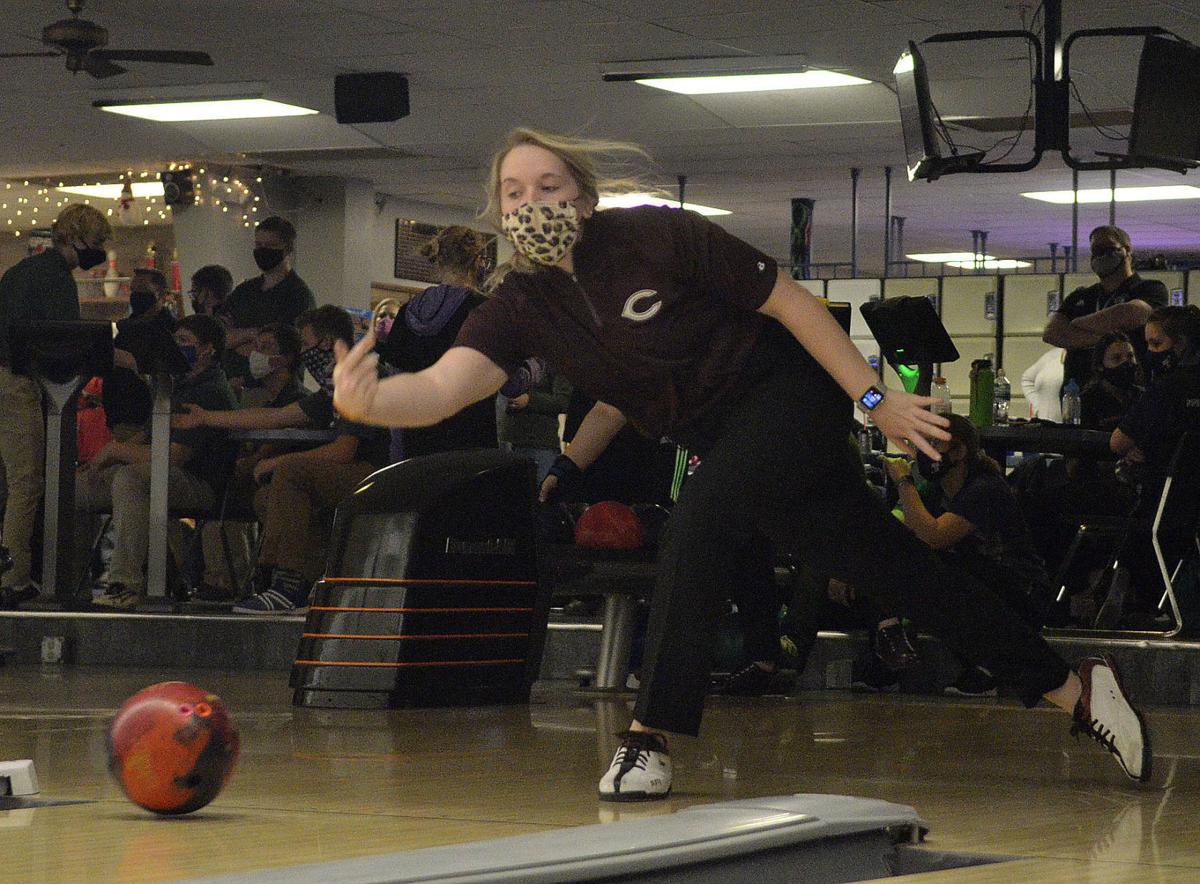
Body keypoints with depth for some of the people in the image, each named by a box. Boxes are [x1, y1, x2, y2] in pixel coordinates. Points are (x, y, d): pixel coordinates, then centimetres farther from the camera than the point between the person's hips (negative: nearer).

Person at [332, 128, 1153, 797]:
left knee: (698, 520, -29)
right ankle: (1076, 688, 19)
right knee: (890, 566, 8)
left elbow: (790, 300, -13)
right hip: (723, 436, 6)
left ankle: (653, 735, -21)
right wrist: (367, 401, -42)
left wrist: (876, 398, -14)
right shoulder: (520, 309, -6)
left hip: (789, 391, -6)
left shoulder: (657, 238, -19)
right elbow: (442, 385, -22)